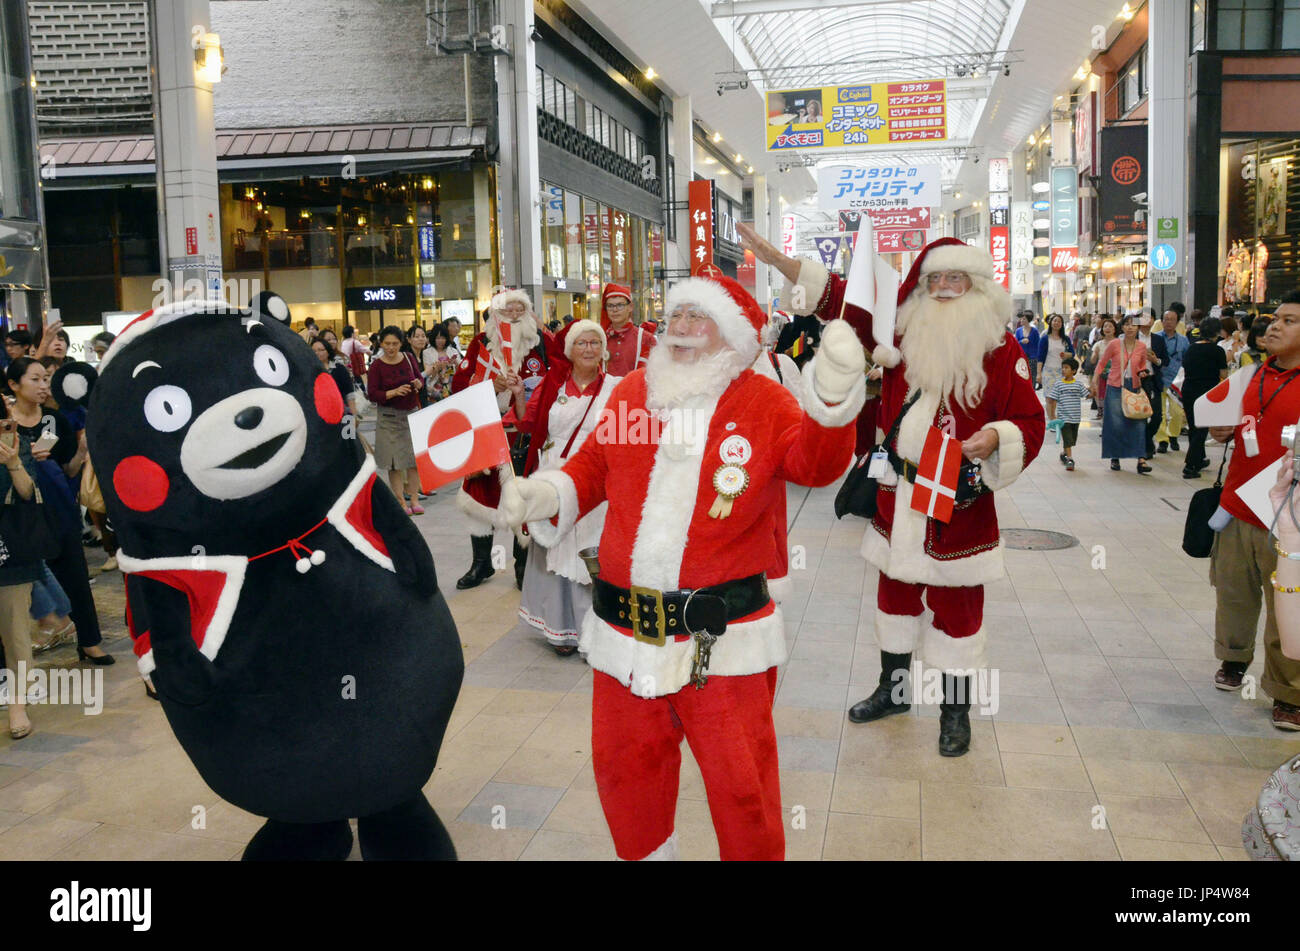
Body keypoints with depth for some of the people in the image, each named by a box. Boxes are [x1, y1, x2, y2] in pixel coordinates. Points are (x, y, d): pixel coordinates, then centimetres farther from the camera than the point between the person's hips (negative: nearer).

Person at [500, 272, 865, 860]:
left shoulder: (762, 403, -3)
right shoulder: (631, 392, 6)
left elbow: (813, 464, -16)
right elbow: (592, 469, 15)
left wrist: (832, 396, -31)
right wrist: (545, 495, -2)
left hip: (723, 639, -4)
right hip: (625, 634, 4)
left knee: (741, 786, 8)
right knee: (624, 767, 21)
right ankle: (646, 854, 47)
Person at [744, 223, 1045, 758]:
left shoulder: (1001, 349, -6)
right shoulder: (904, 330, 5)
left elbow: (1030, 422, -4)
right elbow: (839, 299, 4)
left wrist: (995, 438, -26)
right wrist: (774, 259, -2)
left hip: (961, 500, -4)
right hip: (898, 493, 5)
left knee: (957, 605, 4)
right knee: (895, 590, 18)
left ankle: (956, 711, 21)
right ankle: (892, 688, 37)